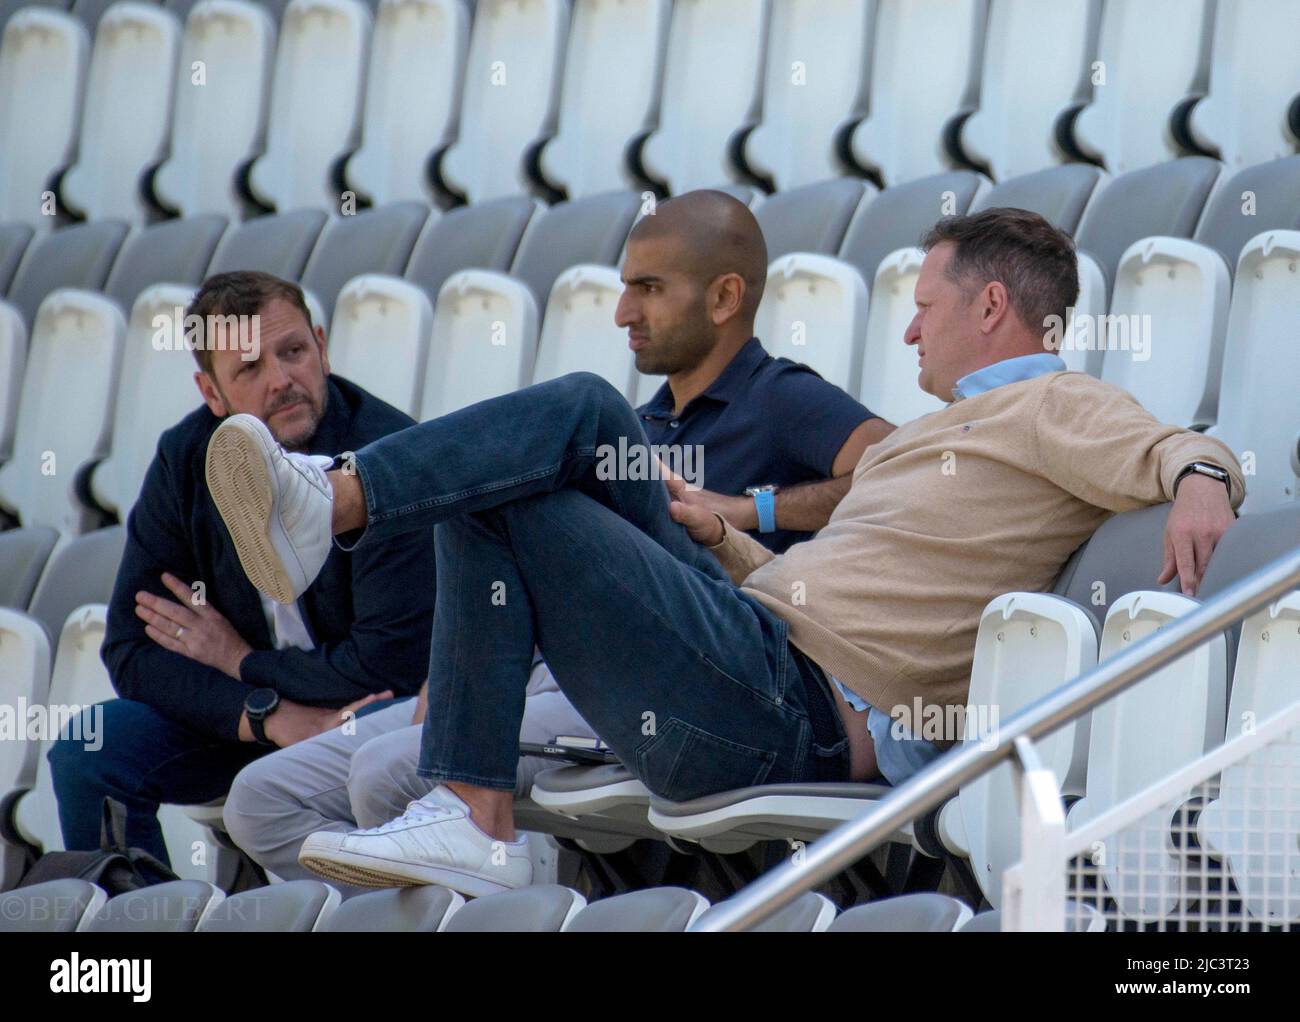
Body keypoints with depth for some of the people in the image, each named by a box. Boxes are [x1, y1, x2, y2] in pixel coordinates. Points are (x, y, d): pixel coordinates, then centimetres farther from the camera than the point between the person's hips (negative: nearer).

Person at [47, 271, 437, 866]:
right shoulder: (186, 460, -8)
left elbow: (391, 669, -27)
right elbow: (133, 650, -10)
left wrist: (240, 660, -13)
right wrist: (273, 717, -25)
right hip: (238, 719, 5)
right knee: (88, 752, -17)